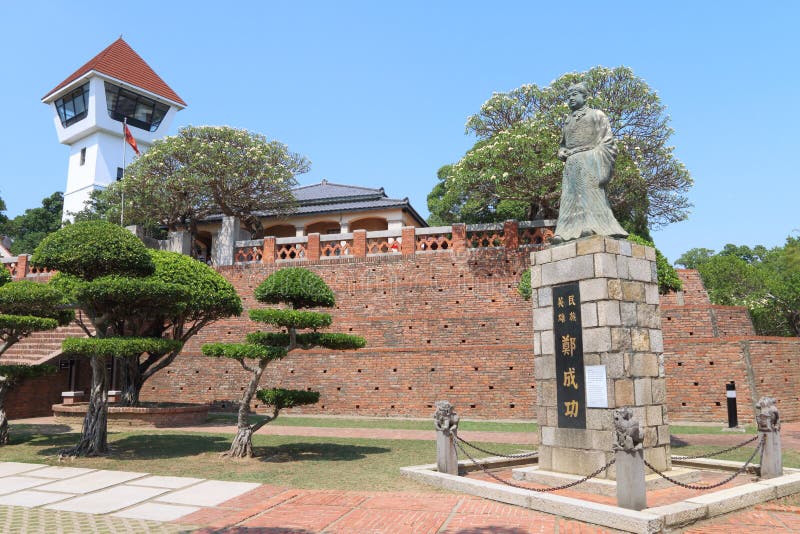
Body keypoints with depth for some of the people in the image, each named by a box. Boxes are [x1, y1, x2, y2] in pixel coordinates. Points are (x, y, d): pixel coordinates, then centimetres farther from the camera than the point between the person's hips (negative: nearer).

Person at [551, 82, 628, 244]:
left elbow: (607, 142, 0)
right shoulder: (568, 122, 28)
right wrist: (562, 153, 9)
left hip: (589, 159, -5)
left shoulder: (596, 115, 10)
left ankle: (593, 227, -25)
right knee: (570, 198, -6)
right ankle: (566, 232, -14)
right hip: (571, 164, 5)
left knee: (590, 193, -18)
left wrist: (604, 169, -14)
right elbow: (563, 144, 36)